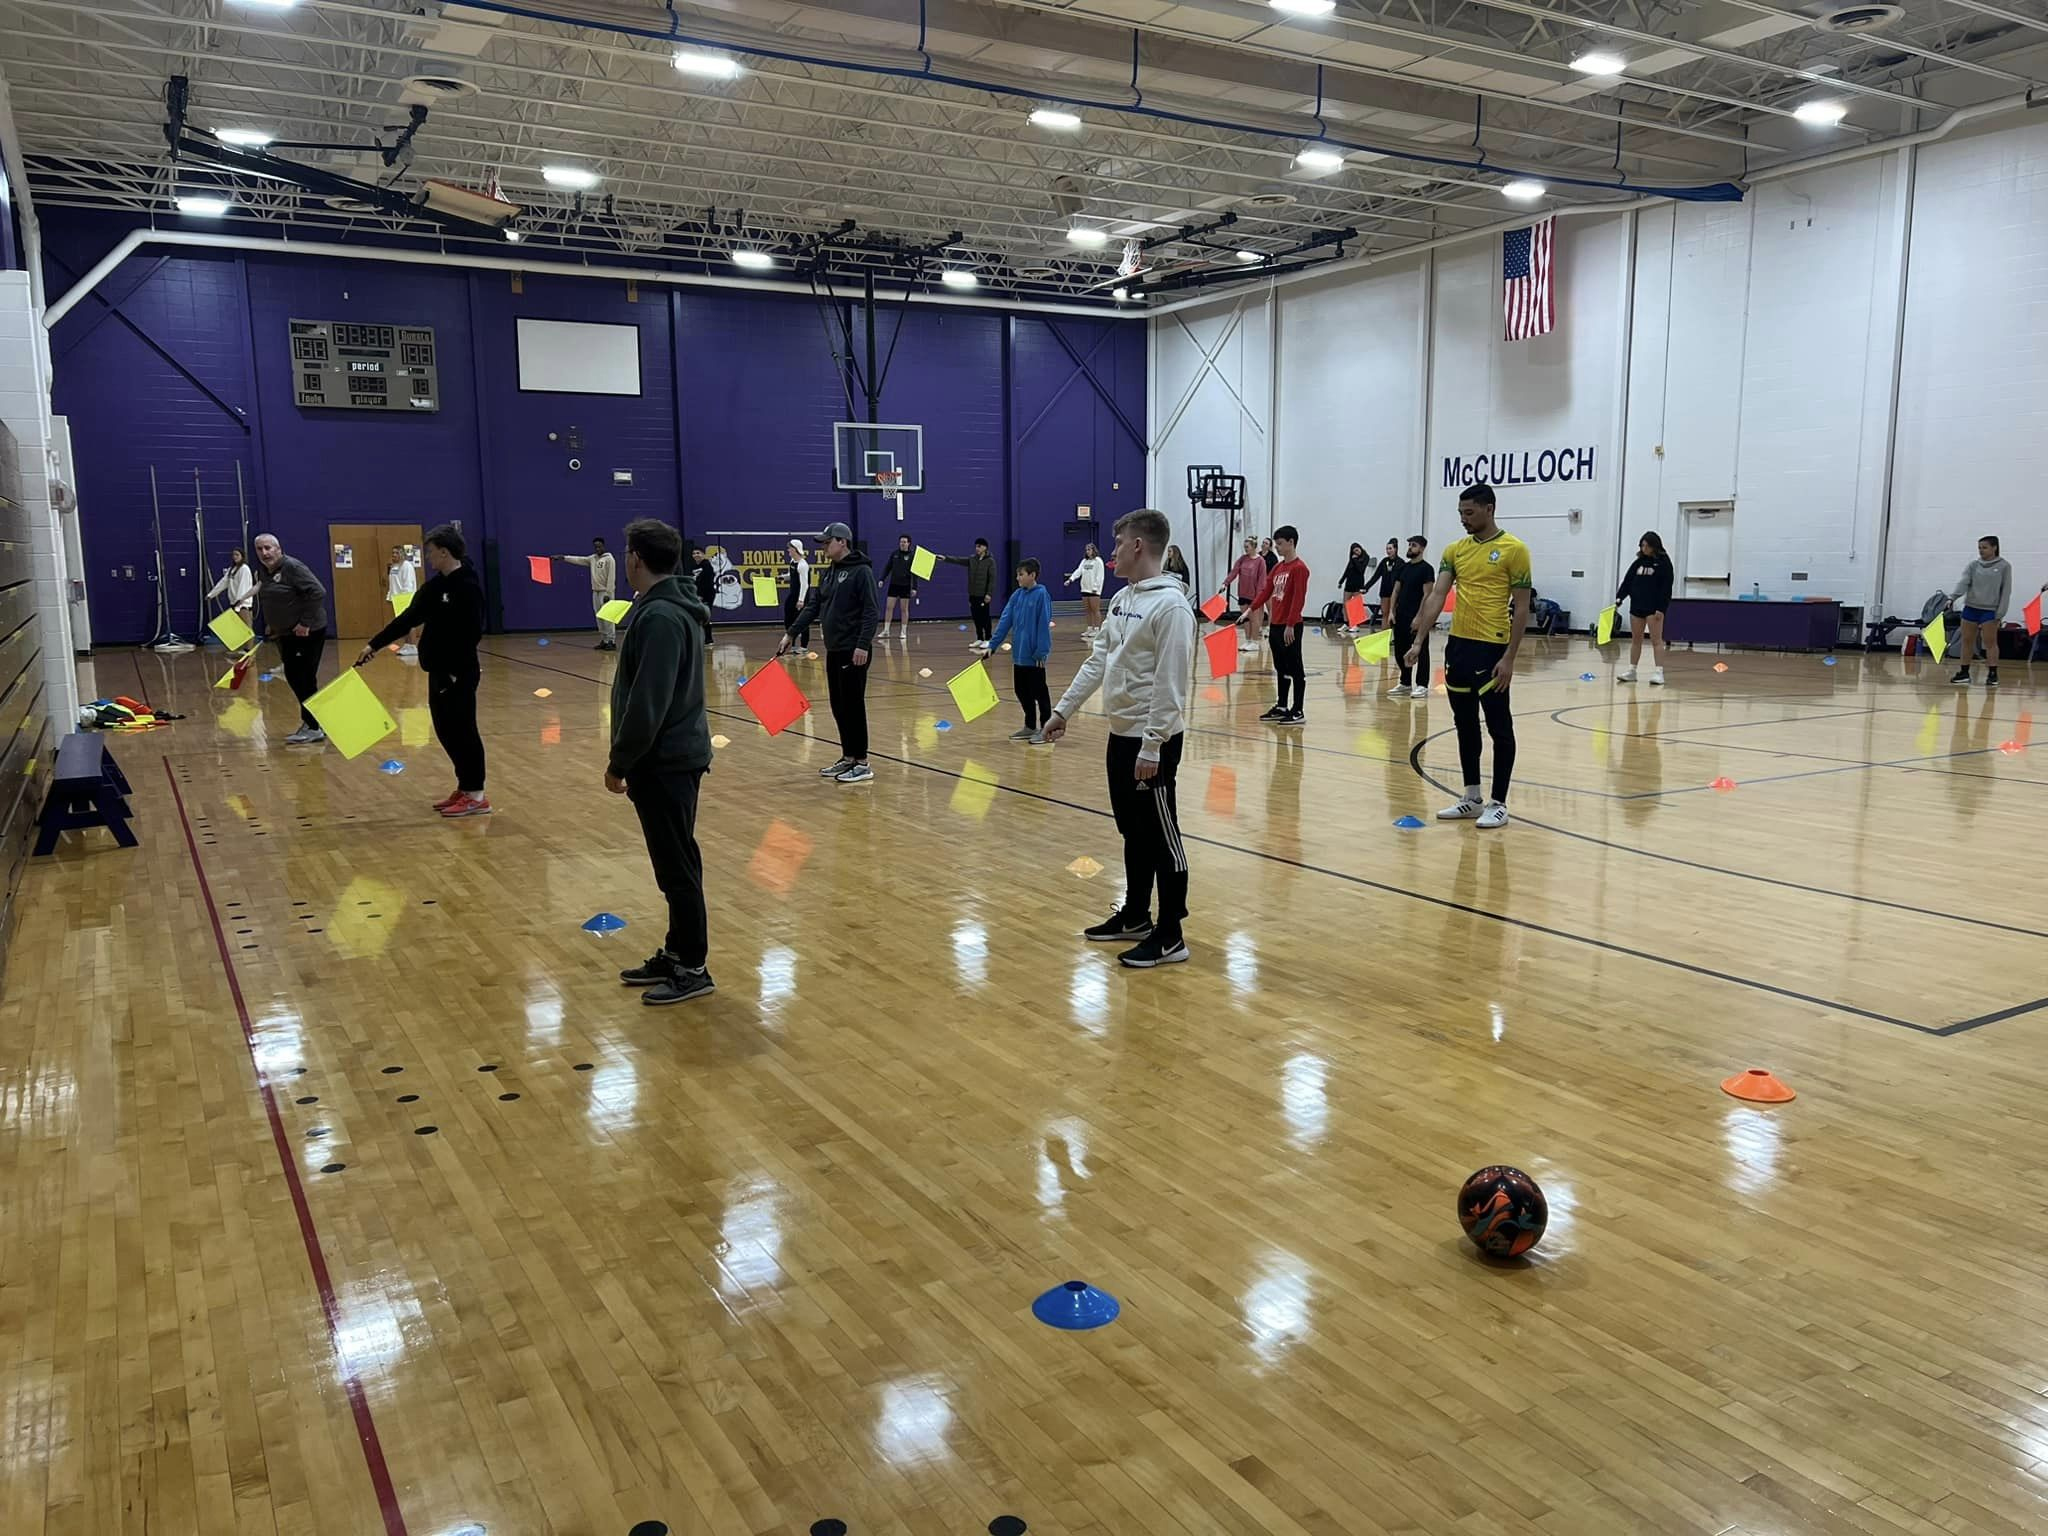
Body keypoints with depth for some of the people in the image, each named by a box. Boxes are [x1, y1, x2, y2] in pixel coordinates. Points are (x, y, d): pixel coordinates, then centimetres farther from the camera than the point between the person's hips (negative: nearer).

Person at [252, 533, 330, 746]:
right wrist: (269, 625, 10)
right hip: (286, 633, 8)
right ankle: (312, 720, 25)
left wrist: (306, 623, -22)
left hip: (308, 632, -8)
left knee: (306, 679, -6)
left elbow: (318, 592, -23)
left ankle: (312, 728, 2)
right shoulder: (262, 571, 9)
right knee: (292, 676, 12)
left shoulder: (292, 567, -16)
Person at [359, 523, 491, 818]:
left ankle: (476, 795, 4)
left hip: (460, 673, -9)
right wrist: (374, 644, 11)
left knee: (462, 730, -3)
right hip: (439, 671, 9)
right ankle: (464, 788, 21)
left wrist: (456, 671, -22)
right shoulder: (436, 585, 12)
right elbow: (408, 619, 14)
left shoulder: (467, 586, -15)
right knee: (446, 731, 12)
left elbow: (471, 633, -20)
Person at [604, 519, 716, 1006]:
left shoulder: (659, 617, -20)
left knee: (677, 866, -2)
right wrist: (628, 759, 18)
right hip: (673, 755, 10)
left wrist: (619, 762, -15)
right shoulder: (672, 608, 12)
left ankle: (694, 968, 7)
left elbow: (647, 704, -24)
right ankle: (676, 953, 28)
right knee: (675, 863, 17)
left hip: (665, 761, -10)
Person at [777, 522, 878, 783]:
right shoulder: (828, 573, 15)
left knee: (853, 705, -5)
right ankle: (848, 758, 20)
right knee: (838, 707, 11)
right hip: (833, 650, 8)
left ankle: (862, 763, 1)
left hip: (853, 651, -8)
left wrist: (863, 645, -23)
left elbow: (871, 611, -16)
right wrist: (791, 633, 6)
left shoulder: (861, 571, -10)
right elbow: (812, 607, 14)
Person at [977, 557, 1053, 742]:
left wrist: (1042, 652, -18)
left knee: (1039, 692, 2)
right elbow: (1005, 621, 7)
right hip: (1019, 654, 7)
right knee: (1022, 692, 14)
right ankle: (1030, 727, 26)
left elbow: (1044, 625, -16)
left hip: (1034, 655, -7)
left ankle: (1045, 728, 11)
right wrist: (992, 644, 1)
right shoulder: (1017, 595, 6)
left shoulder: (1041, 595, -13)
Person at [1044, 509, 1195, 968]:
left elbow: (1171, 684, -21)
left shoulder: (1170, 605, -18)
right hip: (1121, 733, 9)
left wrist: (1152, 746, -22)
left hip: (1153, 740, -9)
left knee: (1161, 835, -1)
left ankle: (1170, 936, 7)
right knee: (1133, 831, 18)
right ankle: (1135, 917, 30)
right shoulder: (1123, 598, 11)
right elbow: (1097, 660, 17)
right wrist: (1063, 709, 16)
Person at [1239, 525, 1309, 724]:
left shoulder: (1299, 568, -13)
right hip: (1275, 624, 8)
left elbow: (1299, 599, -17)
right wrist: (1250, 610, 5)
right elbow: (1266, 591, 15)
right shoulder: (1278, 567, 13)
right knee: (1280, 668, 15)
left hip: (1290, 627, -8)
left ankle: (1298, 711, 4)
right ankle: (1281, 707, 23)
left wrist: (1290, 625, -20)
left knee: (1294, 668, -1)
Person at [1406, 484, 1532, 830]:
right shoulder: (1455, 550, 9)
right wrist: (1418, 642, -9)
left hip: (1491, 649, -6)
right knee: (1465, 725, 13)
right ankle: (1471, 799, 23)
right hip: (1458, 646, 6)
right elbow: (1436, 596, 3)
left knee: (1499, 727, 1)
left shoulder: (1513, 550, -7)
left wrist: (1509, 658, -13)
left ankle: (1499, 804, 9)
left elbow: (1521, 608, -8)